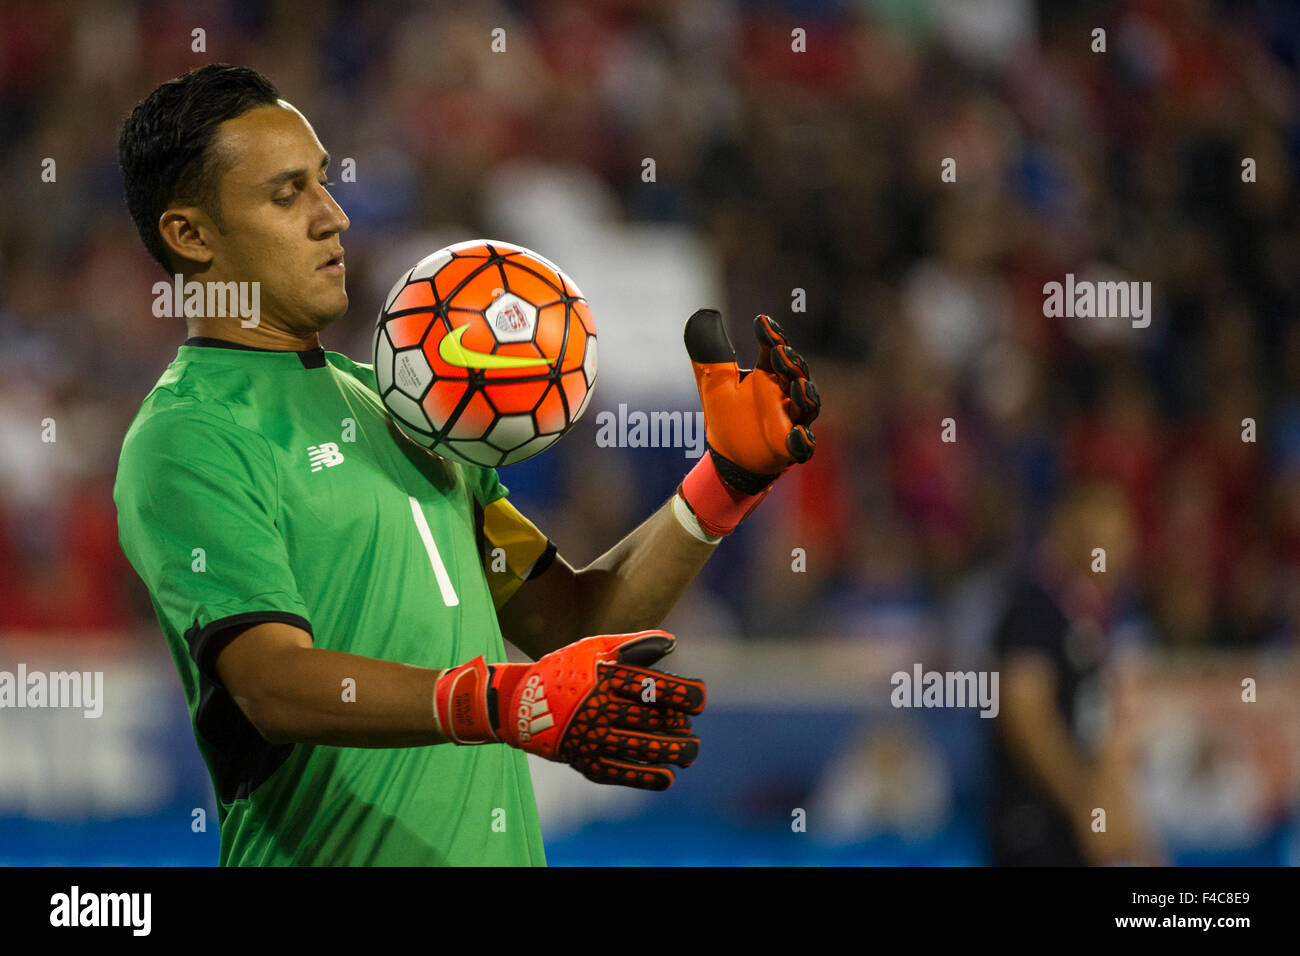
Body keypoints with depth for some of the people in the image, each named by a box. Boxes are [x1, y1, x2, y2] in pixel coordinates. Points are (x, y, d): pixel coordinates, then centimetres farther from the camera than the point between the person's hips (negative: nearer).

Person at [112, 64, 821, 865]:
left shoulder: (389, 403, 17)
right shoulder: (184, 443, -9)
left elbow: (562, 618, 15)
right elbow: (272, 683, -23)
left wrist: (727, 482, 2)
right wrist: (500, 704, -36)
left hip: (502, 845, 7)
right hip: (335, 855, -7)